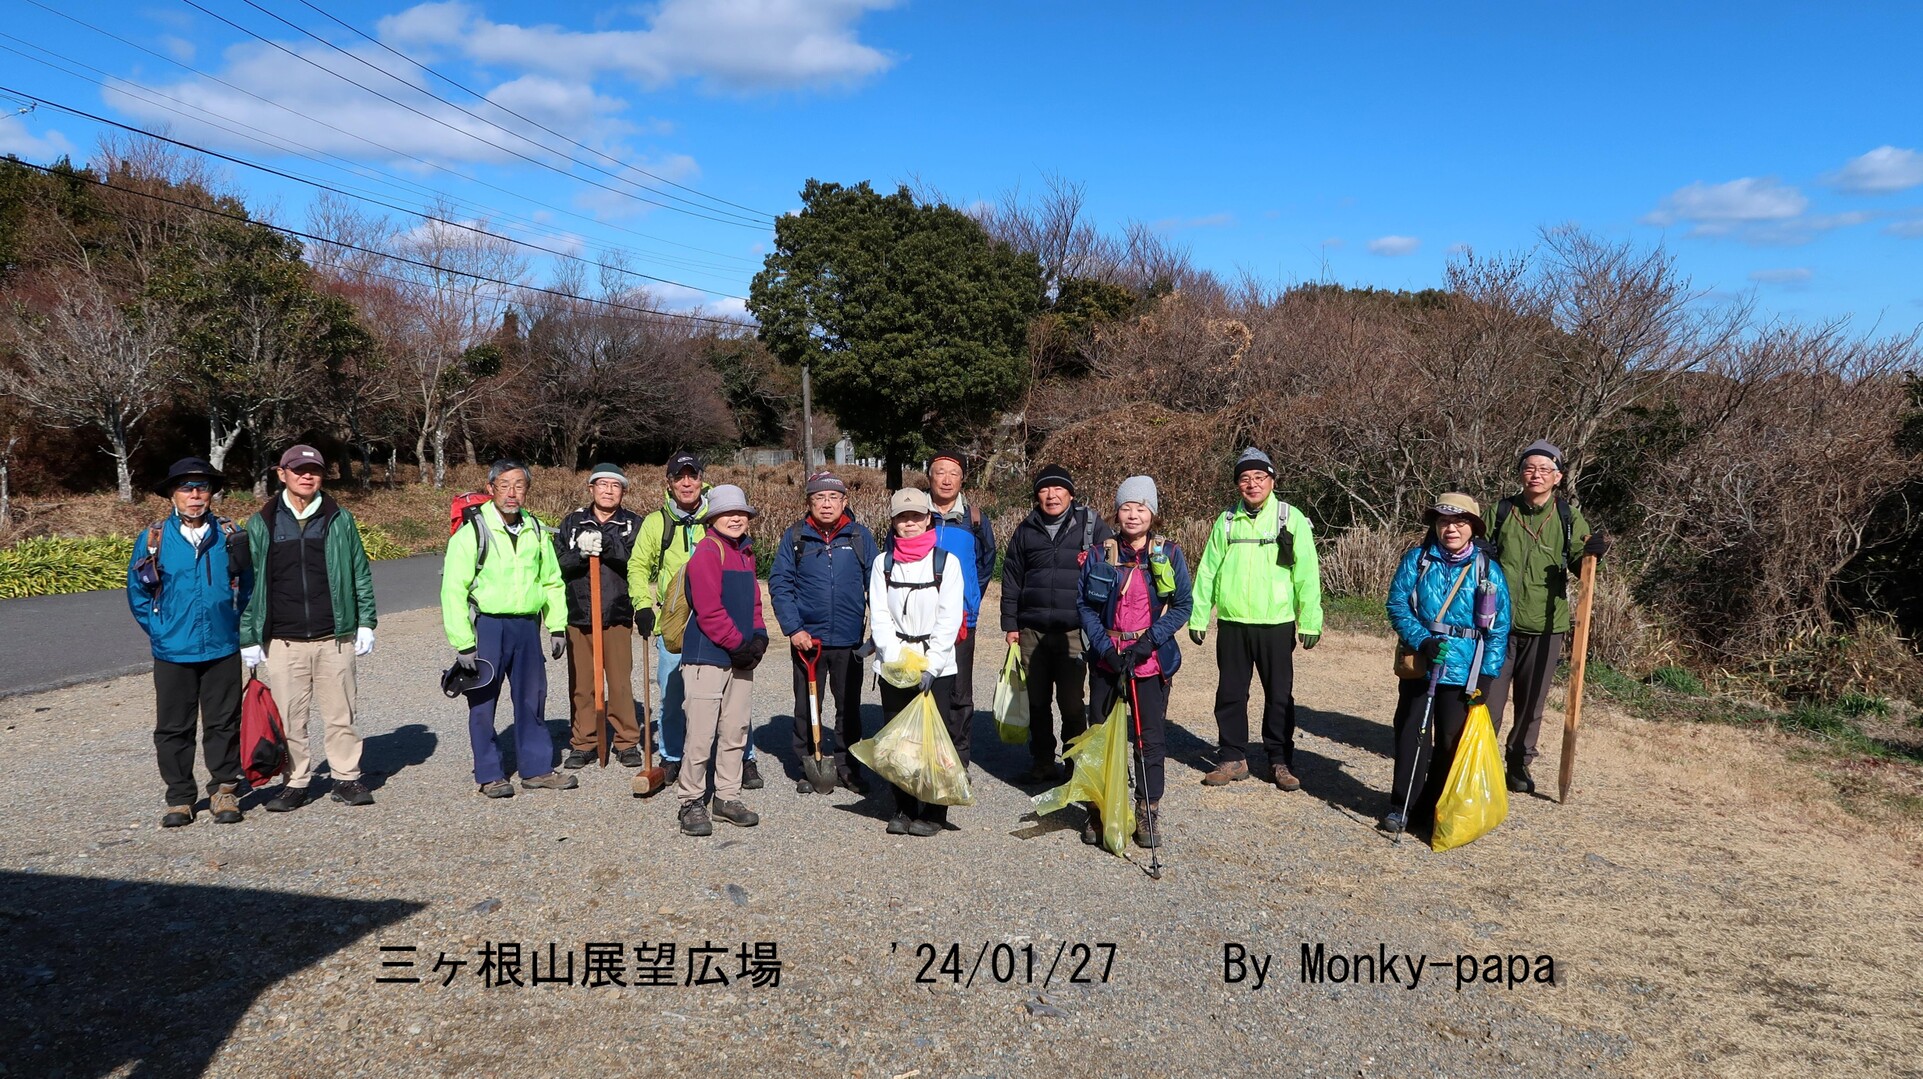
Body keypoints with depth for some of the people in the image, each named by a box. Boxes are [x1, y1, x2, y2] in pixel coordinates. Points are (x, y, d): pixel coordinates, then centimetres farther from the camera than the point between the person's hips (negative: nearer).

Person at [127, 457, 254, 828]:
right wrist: (160, 631, 0)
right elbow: (138, 593, 6)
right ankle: (179, 797, 20)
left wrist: (234, 625, 2)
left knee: (223, 724, 7)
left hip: (223, 649, 0)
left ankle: (224, 791, 19)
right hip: (172, 653, 0)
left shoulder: (230, 535, -1)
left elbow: (247, 587, 8)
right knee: (173, 727, 8)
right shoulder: (153, 539, -2)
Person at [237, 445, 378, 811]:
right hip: (282, 641, 0)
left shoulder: (339, 519, 6)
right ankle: (295, 782, 18)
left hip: (335, 637, 0)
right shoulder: (261, 524, 4)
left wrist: (365, 623, 5)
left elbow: (361, 573, 9)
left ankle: (347, 778, 18)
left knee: (340, 712, 6)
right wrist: (249, 638, 3)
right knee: (289, 716, 5)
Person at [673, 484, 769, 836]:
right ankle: (691, 802, 7)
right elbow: (709, 609, -17)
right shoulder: (708, 550, -11)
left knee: (735, 732, 12)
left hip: (741, 658, 8)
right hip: (708, 656, -8)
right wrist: (739, 644, -13)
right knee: (701, 734, -5)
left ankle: (727, 797, 23)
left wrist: (759, 638, 3)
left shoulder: (745, 552, 16)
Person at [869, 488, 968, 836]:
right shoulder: (883, 564, 7)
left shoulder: (946, 561, 1)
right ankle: (903, 809, 19)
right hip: (892, 667, 2)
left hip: (937, 667, -2)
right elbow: (879, 618, 2)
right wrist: (897, 660, -11)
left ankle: (934, 812, 9)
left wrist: (930, 665, -13)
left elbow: (949, 620, -5)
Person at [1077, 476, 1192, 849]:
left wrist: (1149, 641, -12)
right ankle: (1099, 810, 21)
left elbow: (1183, 605, -2)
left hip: (1151, 659, -1)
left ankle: (1148, 812, 15)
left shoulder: (1169, 554, -2)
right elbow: (1084, 604, 2)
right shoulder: (1101, 554, 1)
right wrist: (1105, 647, -10)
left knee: (1151, 737, 2)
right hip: (1107, 658, 1)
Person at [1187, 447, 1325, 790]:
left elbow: (1307, 573, -3)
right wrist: (1198, 617, 6)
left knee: (1279, 696, 7)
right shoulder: (1226, 521, 7)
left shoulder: (1291, 518, -1)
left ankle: (1280, 761, 19)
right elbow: (1207, 571, 9)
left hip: (1277, 624, -3)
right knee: (1230, 694, 9)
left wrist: (1310, 620, -7)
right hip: (1232, 623, 3)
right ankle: (1233, 758, 21)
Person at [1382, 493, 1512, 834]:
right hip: (1419, 664, 0)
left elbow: (1499, 626, 0)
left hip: (1462, 671, 0)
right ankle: (1402, 805, 19)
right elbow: (1397, 604, -5)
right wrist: (1422, 642, -18)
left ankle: (1436, 808, 22)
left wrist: (1486, 675, -5)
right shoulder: (1417, 559, -1)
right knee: (1411, 735, 8)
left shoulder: (1488, 569, -1)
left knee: (1451, 741, 7)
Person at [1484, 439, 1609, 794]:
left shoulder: (1568, 516, 2)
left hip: (1546, 625, 1)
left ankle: (1519, 764, 25)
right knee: (1489, 696, 3)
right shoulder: (1501, 511, 1)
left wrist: (1591, 553, -25)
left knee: (1532, 702, 11)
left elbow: (1579, 565, -3)